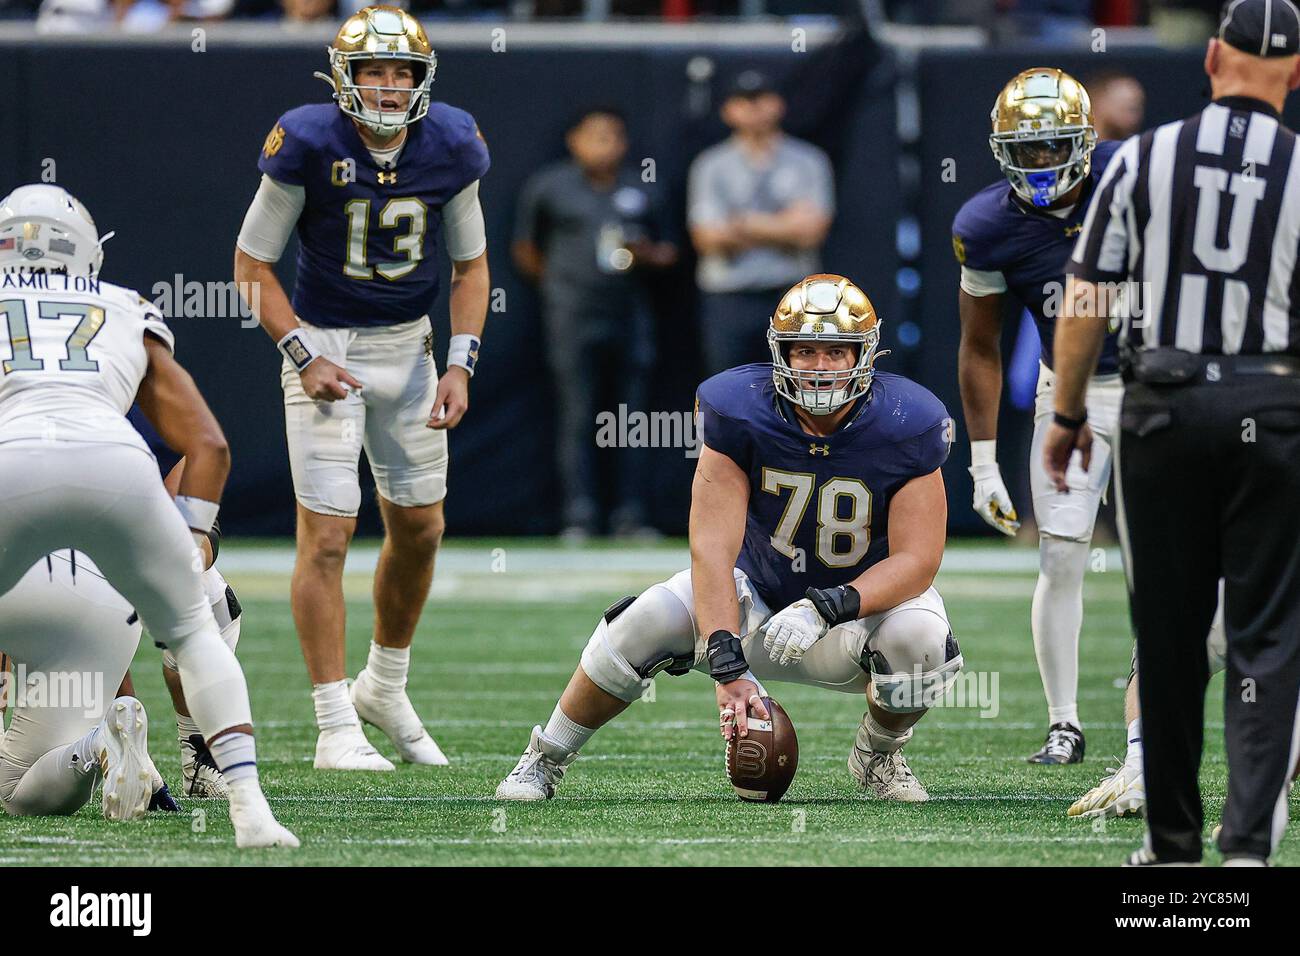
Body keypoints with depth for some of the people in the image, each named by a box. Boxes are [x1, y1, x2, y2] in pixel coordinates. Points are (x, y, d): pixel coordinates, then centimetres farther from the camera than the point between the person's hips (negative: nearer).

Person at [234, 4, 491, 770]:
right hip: (325, 341, -4)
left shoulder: (450, 147, -7)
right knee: (327, 536, -9)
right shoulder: (309, 145, -18)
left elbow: (471, 264, 6)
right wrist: (303, 357, -16)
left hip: (408, 345, 4)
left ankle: (385, 689, 34)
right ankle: (336, 729, -4)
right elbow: (252, 261, -8)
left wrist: (461, 365, -5)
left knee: (420, 528, 12)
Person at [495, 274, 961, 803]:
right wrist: (730, 669, -40)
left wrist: (827, 608, -38)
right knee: (649, 621, -24)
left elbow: (917, 559, -22)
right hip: (761, 588, 1)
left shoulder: (906, 429, -21)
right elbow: (713, 549, -28)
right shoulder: (742, 416, -21)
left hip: (865, 601, 0)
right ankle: (546, 759, -1)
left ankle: (879, 755, 1)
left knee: (921, 639, -34)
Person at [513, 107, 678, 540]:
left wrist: (648, 255, -3)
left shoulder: (641, 191, 12)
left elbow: (666, 252, 18)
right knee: (577, 418, -5)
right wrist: (557, 284, 7)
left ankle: (631, 516, 5)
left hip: (630, 318, 3)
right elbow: (525, 249, 12)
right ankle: (580, 516, -4)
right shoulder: (548, 186, 4)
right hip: (573, 321, -3)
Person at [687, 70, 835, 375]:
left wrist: (746, 223, -6)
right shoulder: (710, 166, 6)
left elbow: (811, 231, -6)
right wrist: (783, 227, -10)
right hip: (728, 301, 0)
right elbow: (708, 239, -5)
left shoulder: (808, 161, 6)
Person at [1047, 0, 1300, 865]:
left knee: (1167, 632, 11)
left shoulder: (1144, 159, -1)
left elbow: (1087, 301, 1)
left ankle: (1174, 841, 18)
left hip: (1163, 408, 1)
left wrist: (1067, 416, 11)